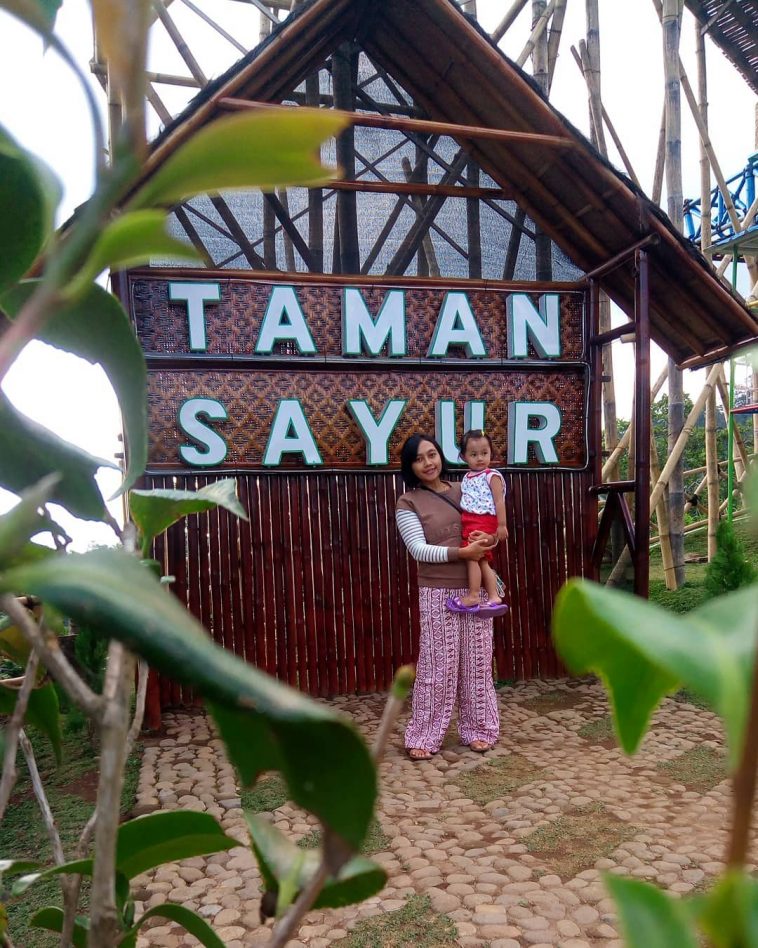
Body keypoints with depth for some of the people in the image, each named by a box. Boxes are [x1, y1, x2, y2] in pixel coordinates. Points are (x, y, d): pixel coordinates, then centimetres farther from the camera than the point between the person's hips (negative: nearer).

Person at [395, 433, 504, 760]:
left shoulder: (463, 490, 8)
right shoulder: (408, 503, -4)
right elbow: (419, 549, -13)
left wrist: (490, 539, -11)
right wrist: (461, 552, -24)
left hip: (475, 591, 4)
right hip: (437, 593, -4)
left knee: (476, 662, 10)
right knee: (437, 665, -1)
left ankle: (477, 729, 25)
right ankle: (424, 736, 12)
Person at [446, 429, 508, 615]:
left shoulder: (492, 476, -6)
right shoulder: (467, 477, 16)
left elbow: (499, 501, -11)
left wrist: (501, 524, -16)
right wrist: (463, 523, 16)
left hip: (483, 522, -8)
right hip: (470, 523, 8)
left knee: (472, 557, -12)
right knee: (482, 560, 8)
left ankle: (473, 596, -7)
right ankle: (493, 597, 12)